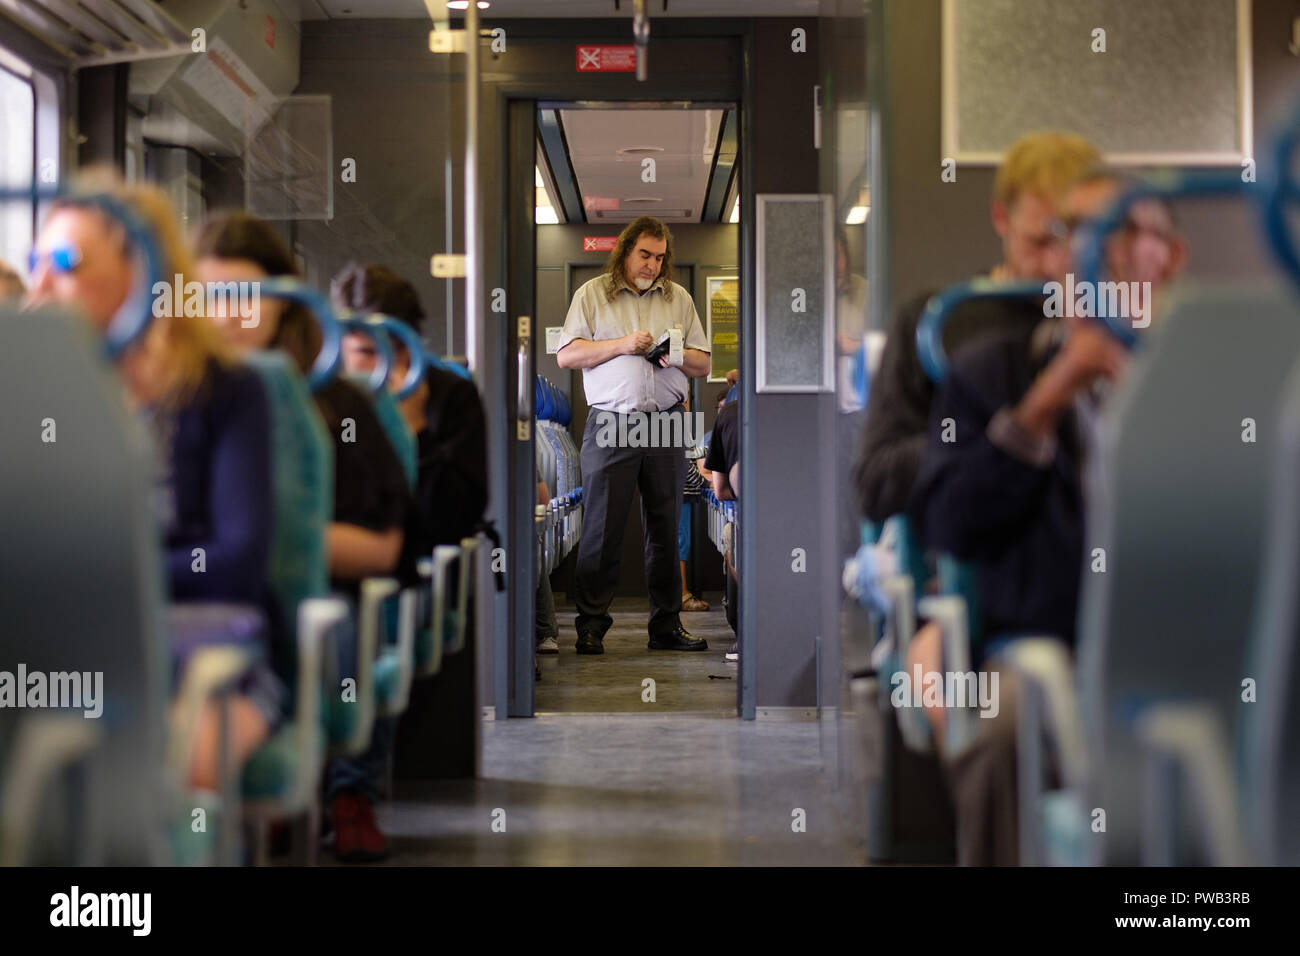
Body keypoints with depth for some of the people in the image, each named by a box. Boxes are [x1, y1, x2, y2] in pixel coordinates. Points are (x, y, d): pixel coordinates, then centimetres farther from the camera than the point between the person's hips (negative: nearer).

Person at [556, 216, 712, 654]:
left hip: (666, 424, 3)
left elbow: (703, 364, 16)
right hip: (610, 425, -3)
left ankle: (667, 625, 9)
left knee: (666, 527, 4)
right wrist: (623, 345, -10)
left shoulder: (679, 298, 16)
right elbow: (567, 355, 0)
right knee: (602, 528, -4)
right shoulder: (592, 294, 8)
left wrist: (680, 355, -6)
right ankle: (591, 625, 3)